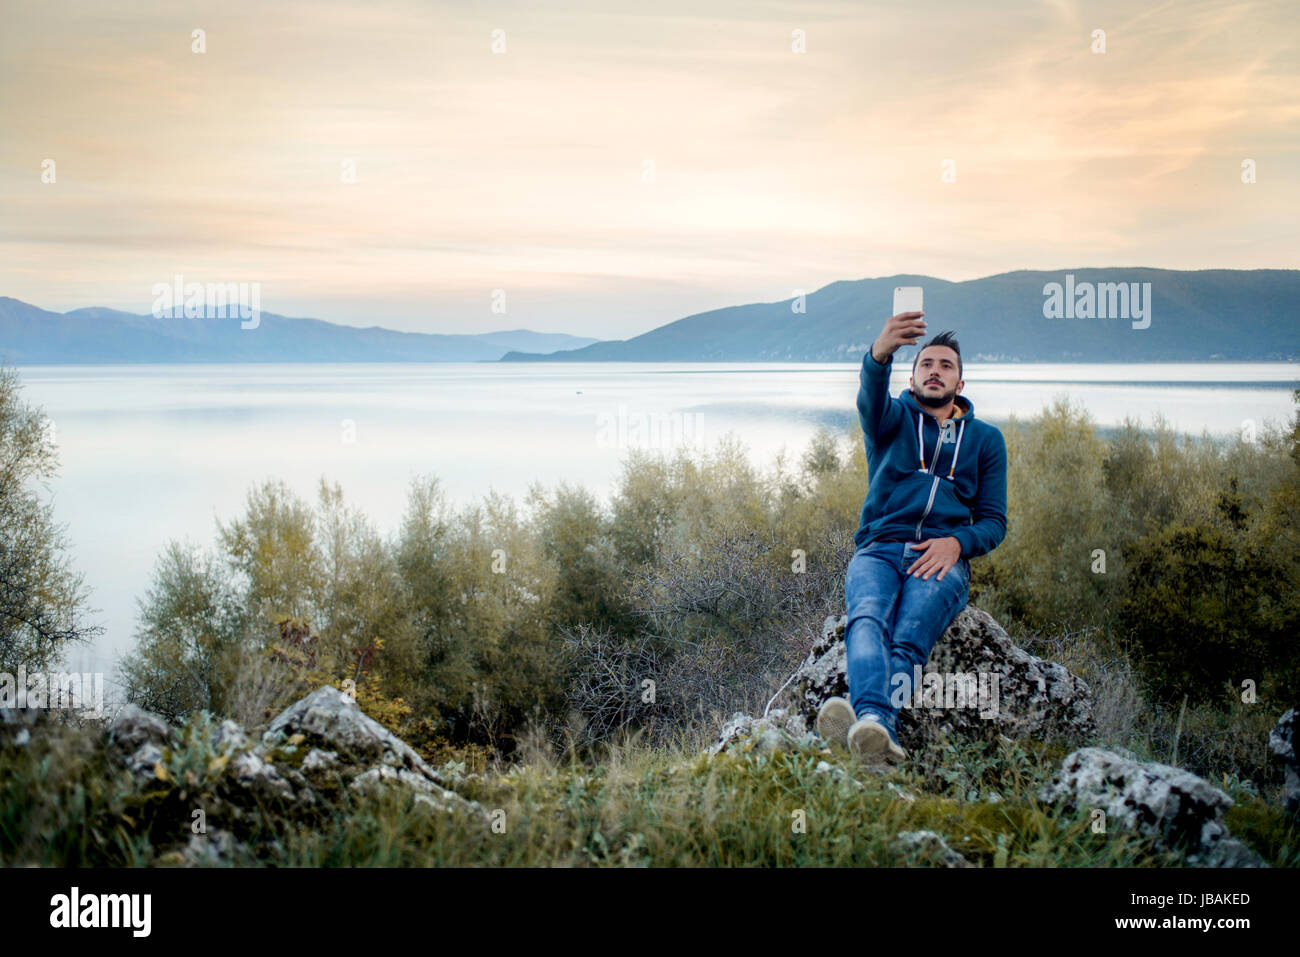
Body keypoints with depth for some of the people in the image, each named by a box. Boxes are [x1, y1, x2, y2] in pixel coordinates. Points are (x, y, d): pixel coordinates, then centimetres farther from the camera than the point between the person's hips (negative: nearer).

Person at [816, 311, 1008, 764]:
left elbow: (994, 521, 16)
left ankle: (868, 726, -59)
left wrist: (956, 542, -8)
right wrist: (880, 352, -33)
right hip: (879, 550, 0)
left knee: (908, 640, -33)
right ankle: (874, 722, -61)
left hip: (943, 560, 0)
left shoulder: (985, 438, 22)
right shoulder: (893, 419, 19)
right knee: (867, 619, -36)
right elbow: (871, 398, -8)